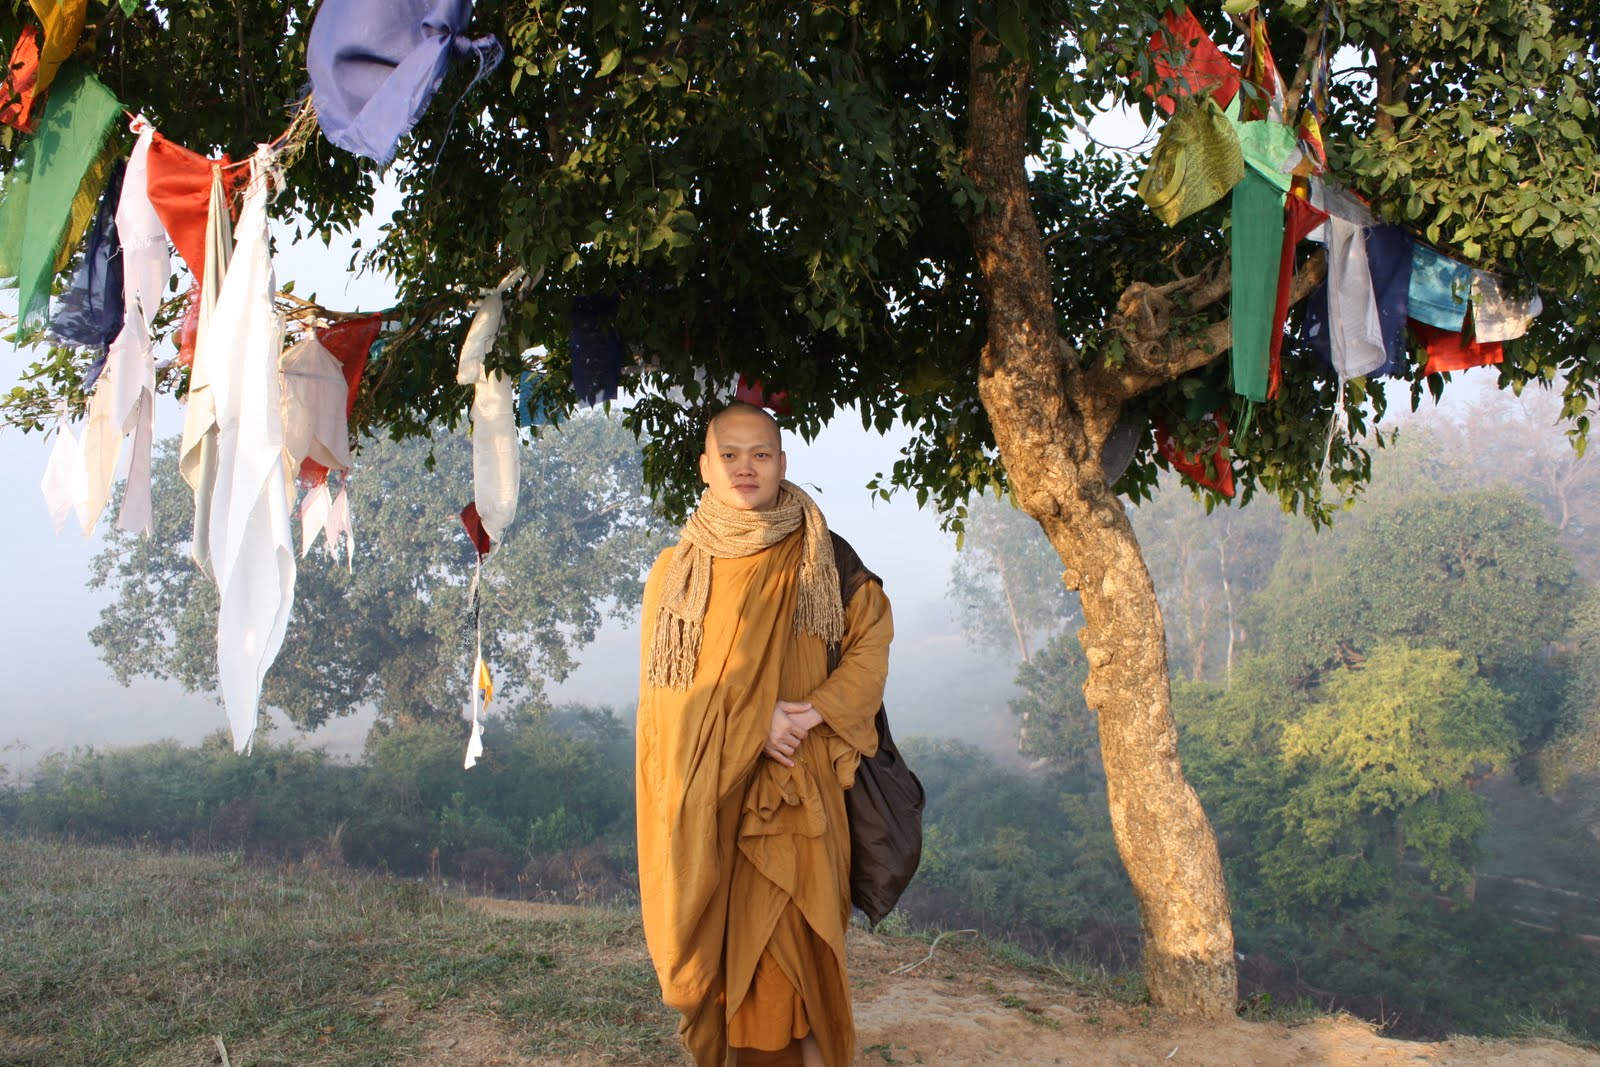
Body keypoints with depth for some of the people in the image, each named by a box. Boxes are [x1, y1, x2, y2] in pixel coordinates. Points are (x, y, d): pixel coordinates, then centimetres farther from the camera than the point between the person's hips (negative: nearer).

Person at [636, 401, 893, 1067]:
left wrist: (819, 712, -14)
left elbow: (872, 638, 2)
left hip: (796, 789, -1)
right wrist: (751, 720, -15)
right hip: (708, 790, 1)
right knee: (724, 930, 2)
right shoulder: (676, 570, 6)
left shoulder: (823, 556, 3)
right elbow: (670, 683, -1)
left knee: (794, 930, -3)